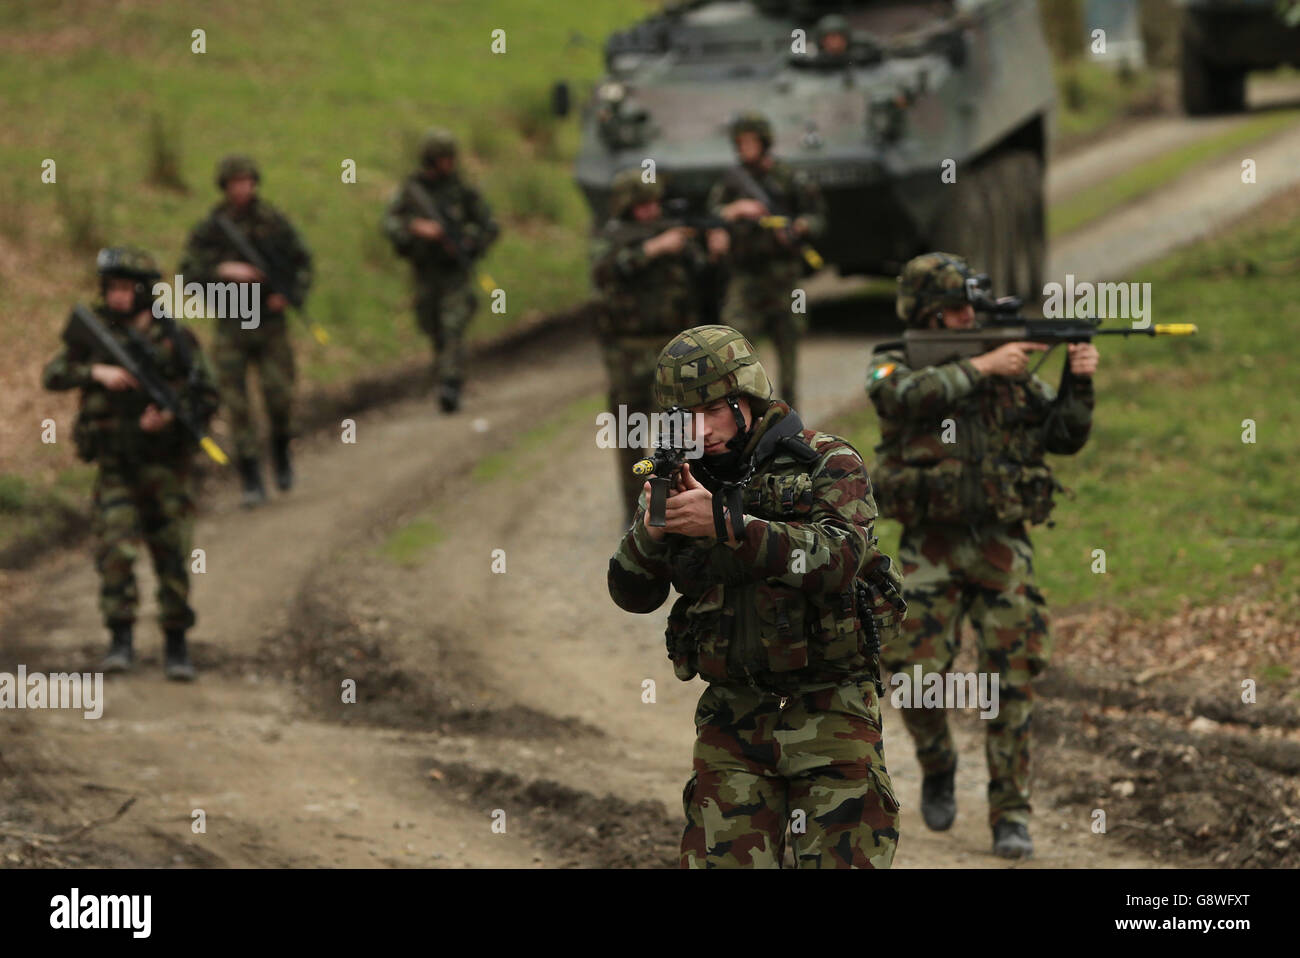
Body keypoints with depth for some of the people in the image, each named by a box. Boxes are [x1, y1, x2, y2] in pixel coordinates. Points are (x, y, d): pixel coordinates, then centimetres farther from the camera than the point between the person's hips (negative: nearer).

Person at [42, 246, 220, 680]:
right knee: (114, 550, -13)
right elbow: (53, 375, -5)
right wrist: (96, 372, -21)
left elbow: (207, 397, -1)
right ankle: (120, 640, -6)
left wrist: (172, 415, -20)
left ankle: (176, 647, 13)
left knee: (173, 558, 1)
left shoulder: (177, 339, -2)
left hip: (166, 466, -1)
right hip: (115, 468, 1)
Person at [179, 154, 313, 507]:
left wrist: (291, 293, -8)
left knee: (279, 395, -7)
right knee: (236, 402, -6)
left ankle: (281, 454, 23)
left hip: (270, 321, 0)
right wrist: (223, 270, -19)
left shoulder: (274, 222, 1)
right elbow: (188, 272, -4)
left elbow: (302, 261, 9)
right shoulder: (209, 229, -1)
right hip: (230, 327, 0)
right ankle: (252, 481, -2)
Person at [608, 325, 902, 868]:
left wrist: (726, 524, -27)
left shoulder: (827, 465, -3)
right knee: (721, 859, -3)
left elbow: (839, 557, -21)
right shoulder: (687, 479, 9)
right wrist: (651, 529, -13)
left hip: (826, 716, -3)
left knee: (841, 860, -6)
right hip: (733, 717, 3)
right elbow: (633, 595, 8)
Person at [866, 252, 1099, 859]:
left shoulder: (1009, 369, 10)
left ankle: (1010, 814, 2)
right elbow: (911, 396, -24)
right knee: (918, 676, -8)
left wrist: (1077, 383, -7)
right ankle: (937, 769, 23)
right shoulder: (891, 366, 0)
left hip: (1002, 547, 2)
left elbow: (1063, 438, 9)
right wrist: (981, 367, -24)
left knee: (1013, 681, -4)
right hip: (931, 549, -2)